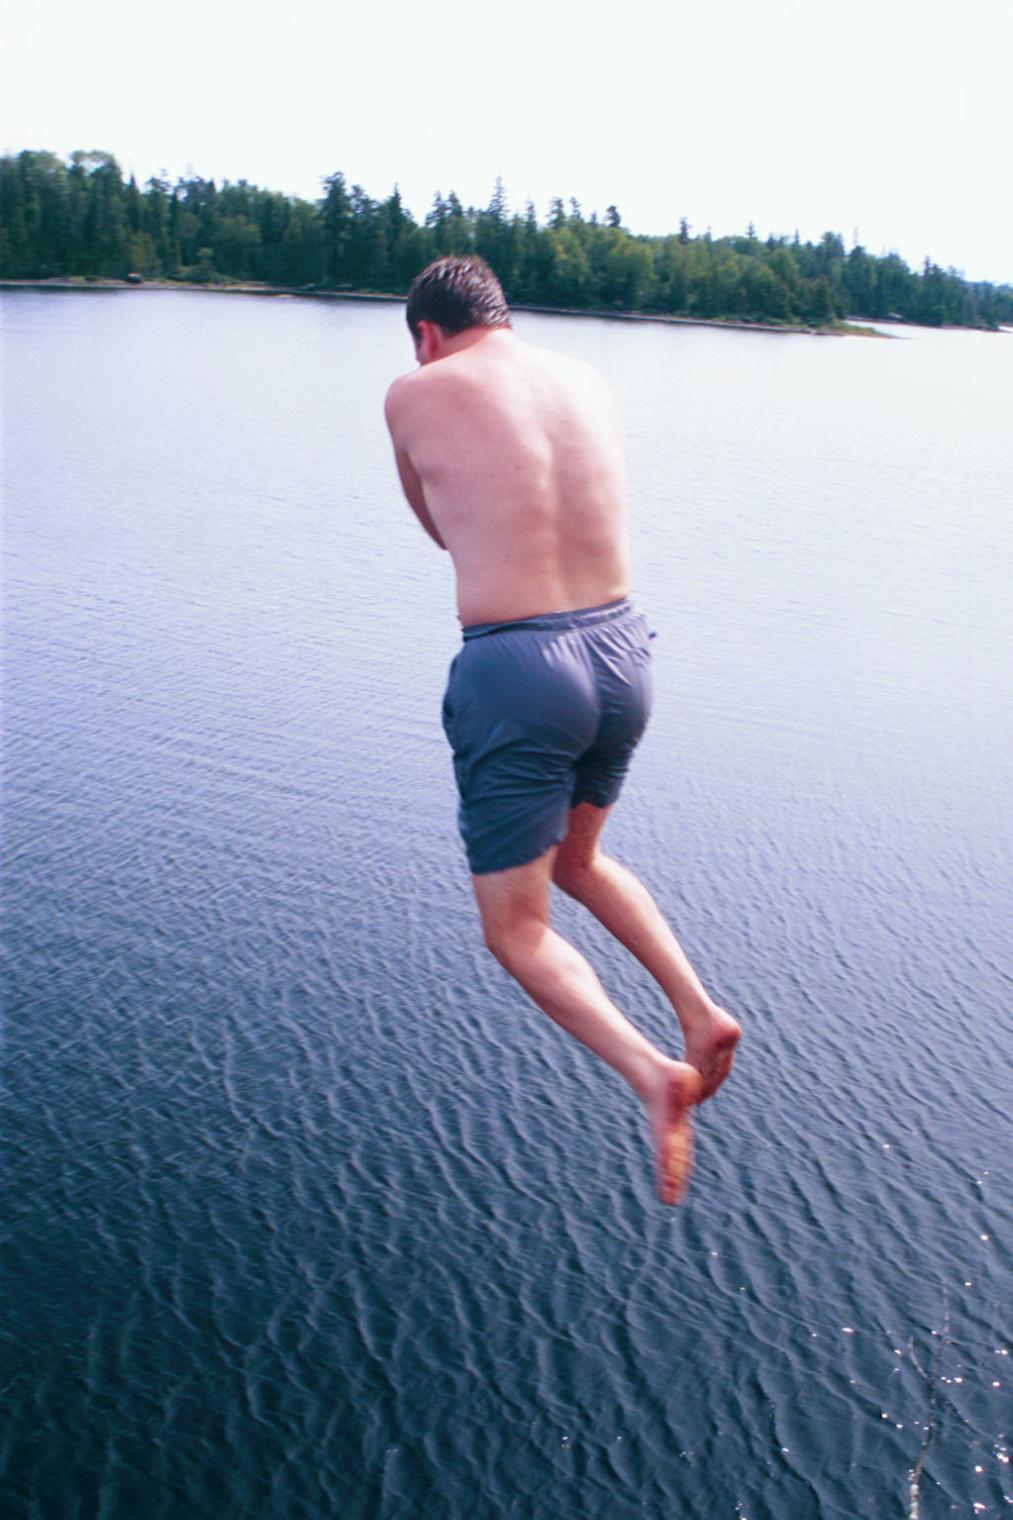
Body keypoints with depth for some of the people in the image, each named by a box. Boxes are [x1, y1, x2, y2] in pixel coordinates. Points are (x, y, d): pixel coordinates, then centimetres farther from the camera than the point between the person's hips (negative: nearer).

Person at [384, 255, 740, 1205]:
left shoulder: (415, 394, -2)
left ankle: (652, 1074, -11)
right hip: (620, 655, 6)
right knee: (576, 860, 30)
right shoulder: (591, 383, 11)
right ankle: (698, 1008, 16)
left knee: (517, 931, 9)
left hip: (514, 673, -6)